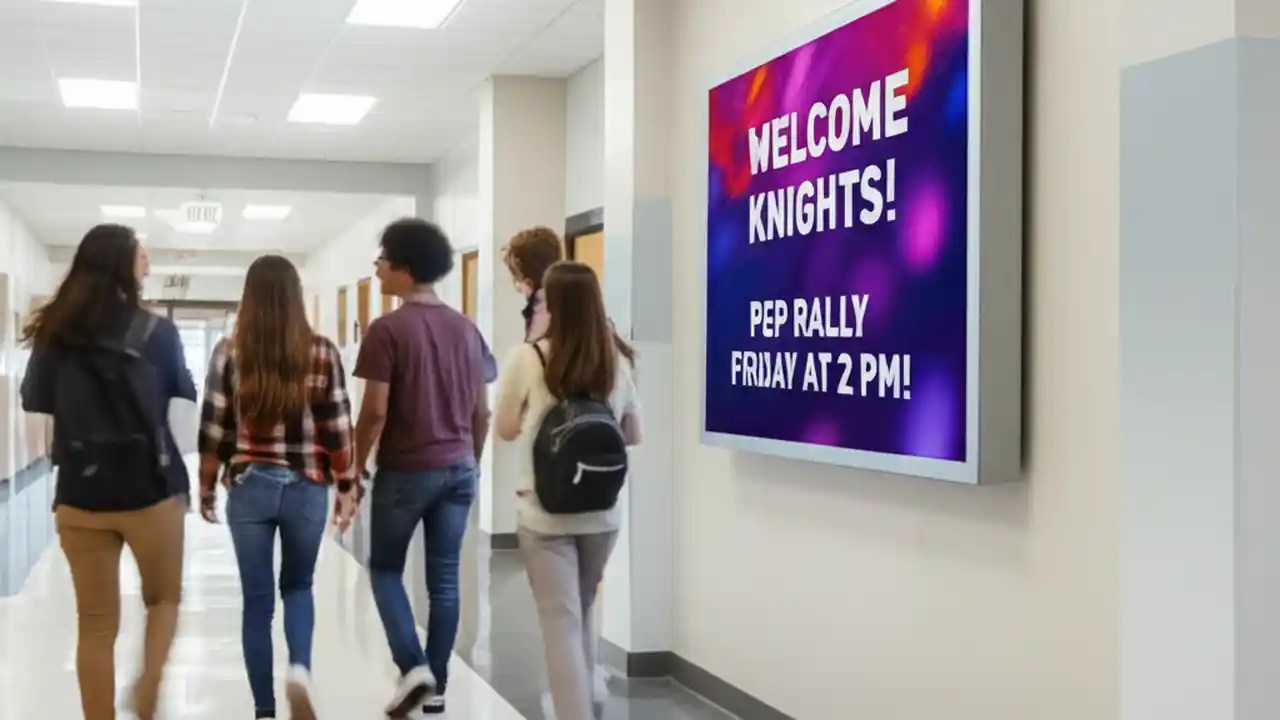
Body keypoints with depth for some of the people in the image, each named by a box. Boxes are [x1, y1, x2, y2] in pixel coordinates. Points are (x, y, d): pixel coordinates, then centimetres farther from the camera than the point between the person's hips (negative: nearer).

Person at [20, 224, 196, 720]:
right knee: (164, 598, 17)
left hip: (79, 492, 2)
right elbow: (186, 394, 7)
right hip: (149, 488, -2)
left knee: (97, 624, 10)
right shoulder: (155, 332, -7)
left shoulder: (54, 332, 0)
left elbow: (33, 401, 12)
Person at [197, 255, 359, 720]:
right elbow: (338, 428, -3)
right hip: (306, 488, 1)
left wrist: (206, 487, 11)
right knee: (298, 586, 20)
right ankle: (300, 669, -4)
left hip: (249, 486, 0)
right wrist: (346, 487, 7)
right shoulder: (322, 353, -4)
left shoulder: (229, 352, -4)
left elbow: (214, 428, -1)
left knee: (257, 600, 9)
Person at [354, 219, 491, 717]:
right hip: (458, 468, 5)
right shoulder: (467, 329, 7)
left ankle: (412, 666, -3)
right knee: (444, 578, 9)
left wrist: (356, 468, -3)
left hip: (406, 469, -5)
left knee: (385, 568, 12)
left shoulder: (388, 329, -11)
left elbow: (375, 411, -14)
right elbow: (481, 411, 10)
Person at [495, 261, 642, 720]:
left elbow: (506, 430, 1)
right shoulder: (619, 361, 0)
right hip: (601, 511, 4)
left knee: (561, 621, 1)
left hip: (544, 511, -4)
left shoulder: (528, 359, -11)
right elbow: (633, 436, 11)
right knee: (584, 611, 23)